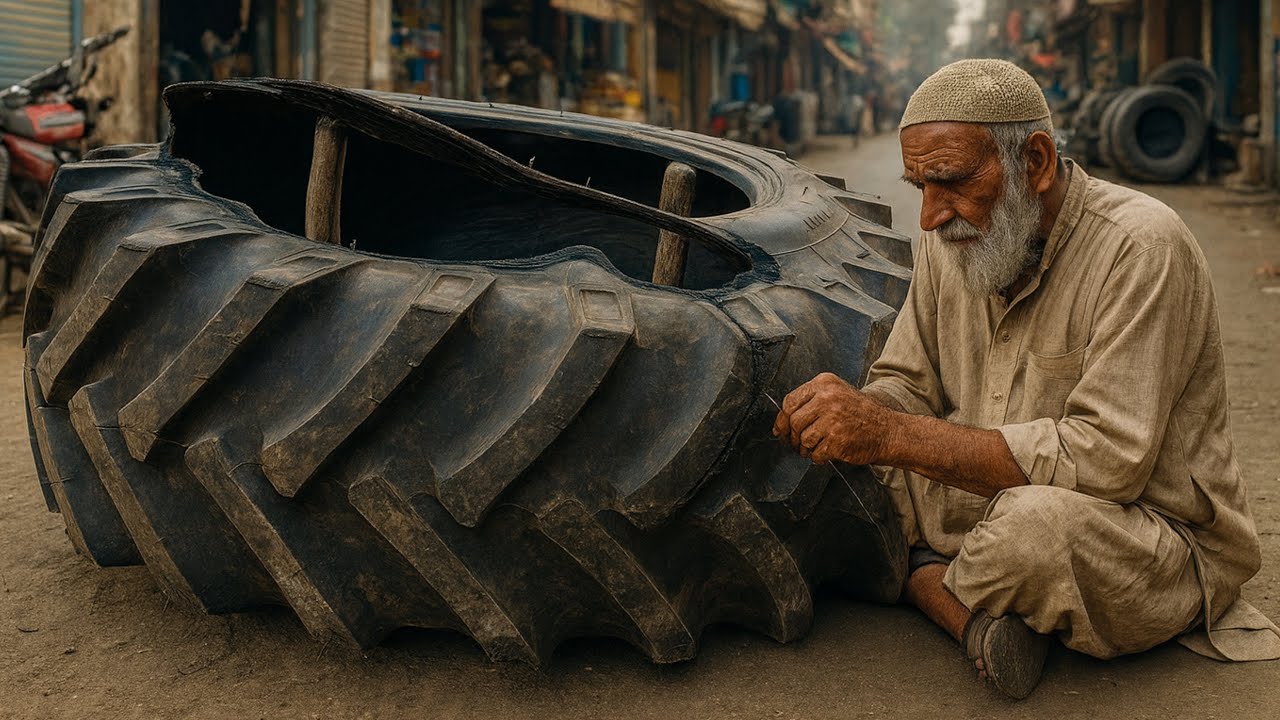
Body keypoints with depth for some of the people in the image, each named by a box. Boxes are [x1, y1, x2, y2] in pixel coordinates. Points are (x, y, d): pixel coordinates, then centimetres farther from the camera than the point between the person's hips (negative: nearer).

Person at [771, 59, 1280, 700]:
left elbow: (1105, 461, -30)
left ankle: (919, 579, -9)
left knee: (1036, 521, -40)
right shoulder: (954, 238, 0)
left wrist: (892, 435, -34)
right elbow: (906, 384, 7)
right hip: (999, 499, 7)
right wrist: (854, 415, -19)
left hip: (1160, 539, -7)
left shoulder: (1142, 248, -23)